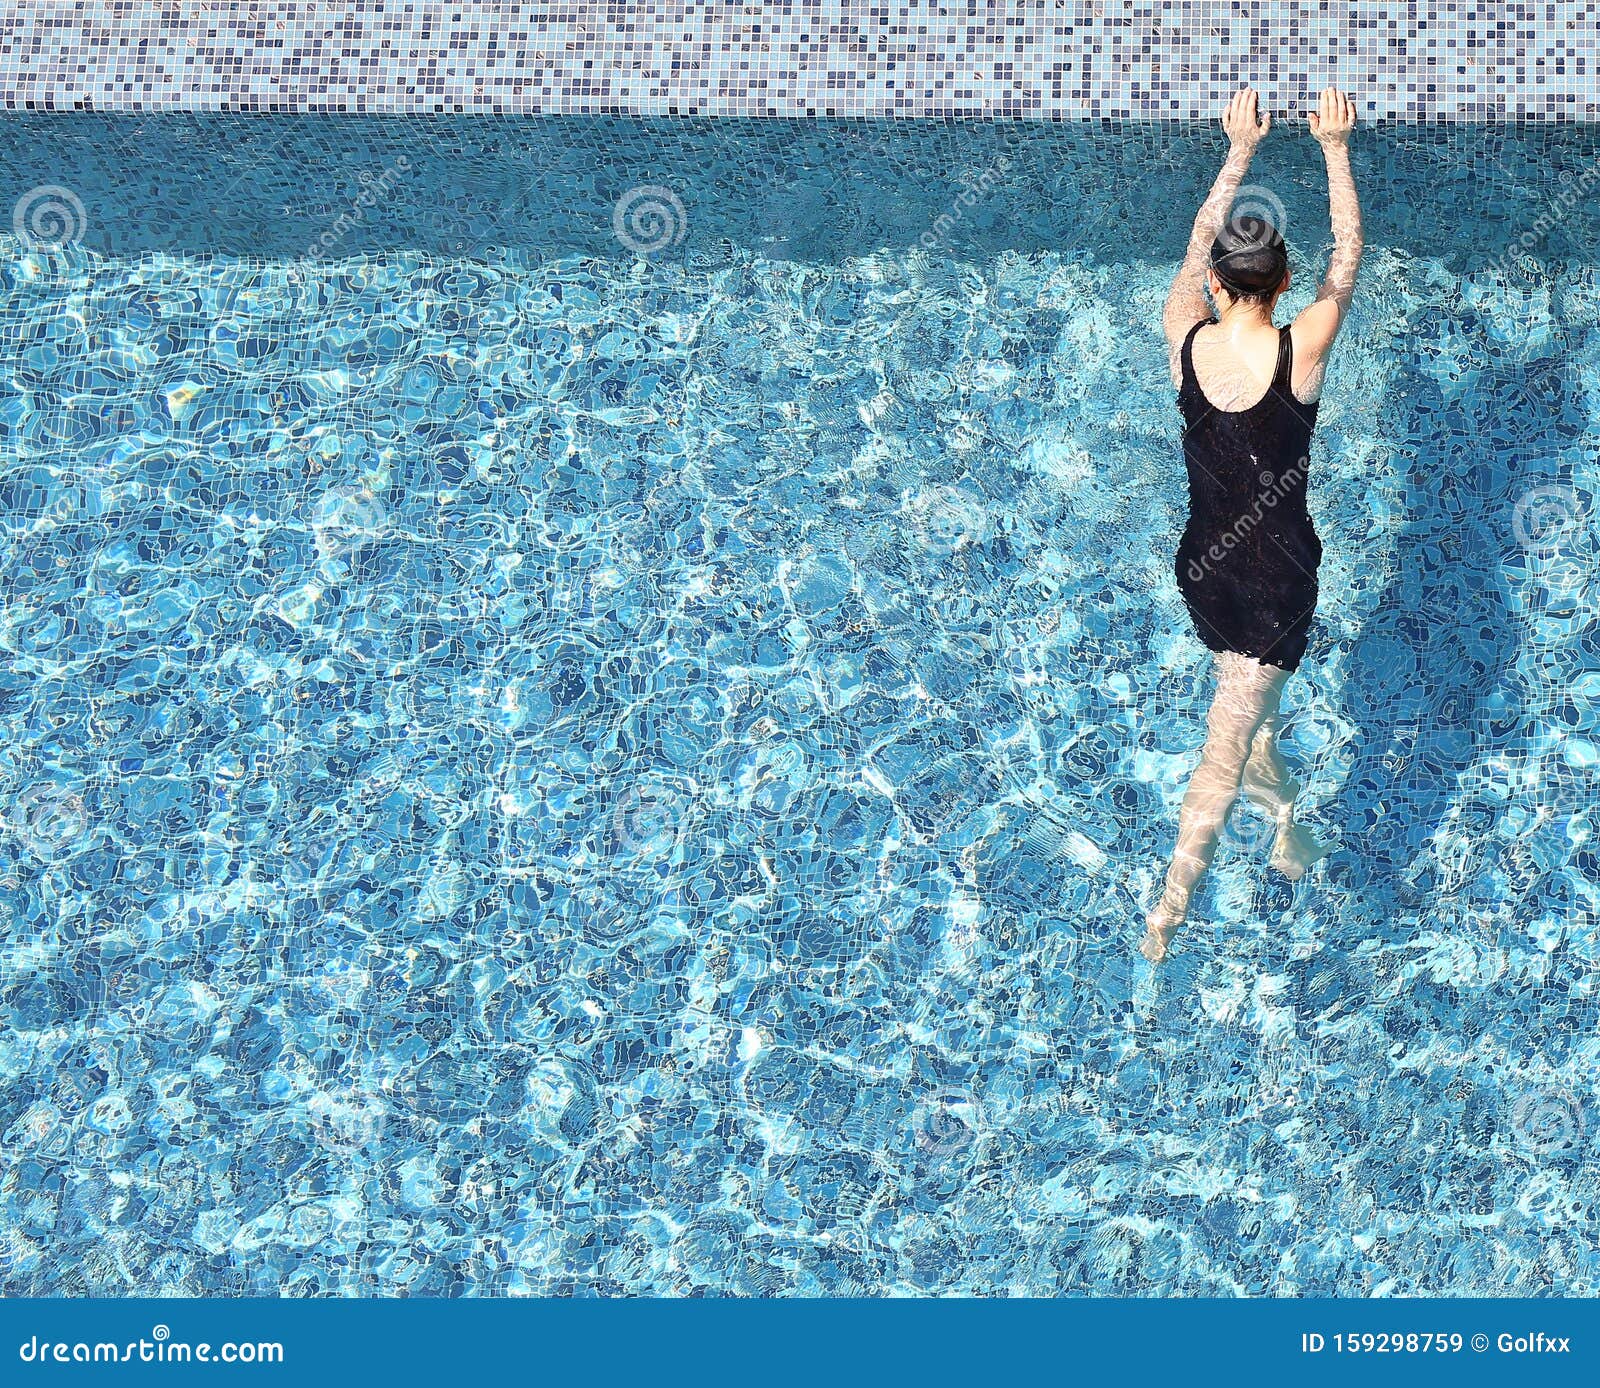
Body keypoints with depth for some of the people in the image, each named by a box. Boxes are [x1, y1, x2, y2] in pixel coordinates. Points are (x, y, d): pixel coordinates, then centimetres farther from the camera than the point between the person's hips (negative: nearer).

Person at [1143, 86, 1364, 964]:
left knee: (1246, 691, 27)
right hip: (1277, 569, -4)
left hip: (1202, 562, 4)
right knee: (1231, 730, -2)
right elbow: (1348, 255, -3)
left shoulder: (1185, 339, -11)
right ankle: (1173, 899, -8)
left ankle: (1286, 821, 50)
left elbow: (1199, 243, 7)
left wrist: (1239, 152, 18)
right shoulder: (1301, 350, -19)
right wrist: (1335, 150, 8)